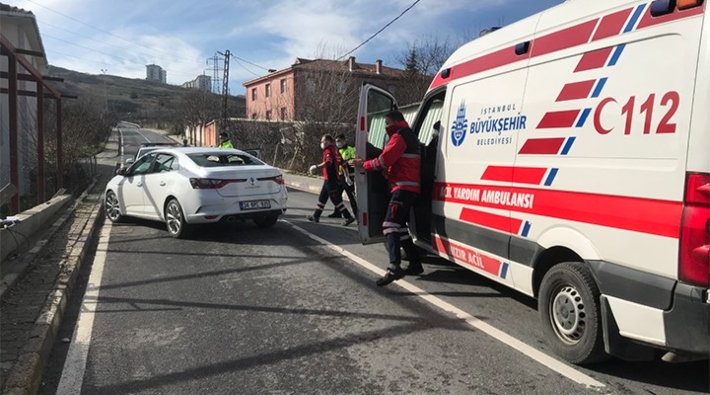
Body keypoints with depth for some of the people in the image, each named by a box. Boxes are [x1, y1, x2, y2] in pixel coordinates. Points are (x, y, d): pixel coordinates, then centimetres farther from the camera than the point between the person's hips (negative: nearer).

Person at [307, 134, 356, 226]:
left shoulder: (328, 150, -13)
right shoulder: (334, 150, 15)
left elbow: (328, 162, -29)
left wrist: (317, 167, -24)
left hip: (330, 179, -10)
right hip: (330, 178, 10)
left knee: (336, 199, -8)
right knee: (322, 197, 16)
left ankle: (348, 217, -7)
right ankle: (316, 216, 25)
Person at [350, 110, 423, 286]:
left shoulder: (399, 136, -7)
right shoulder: (408, 136, 27)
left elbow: (384, 160, -15)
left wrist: (363, 164, -4)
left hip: (403, 188, -11)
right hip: (409, 188, 11)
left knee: (390, 225, -20)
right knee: (399, 226, 15)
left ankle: (394, 267, -32)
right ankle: (415, 264, 18)